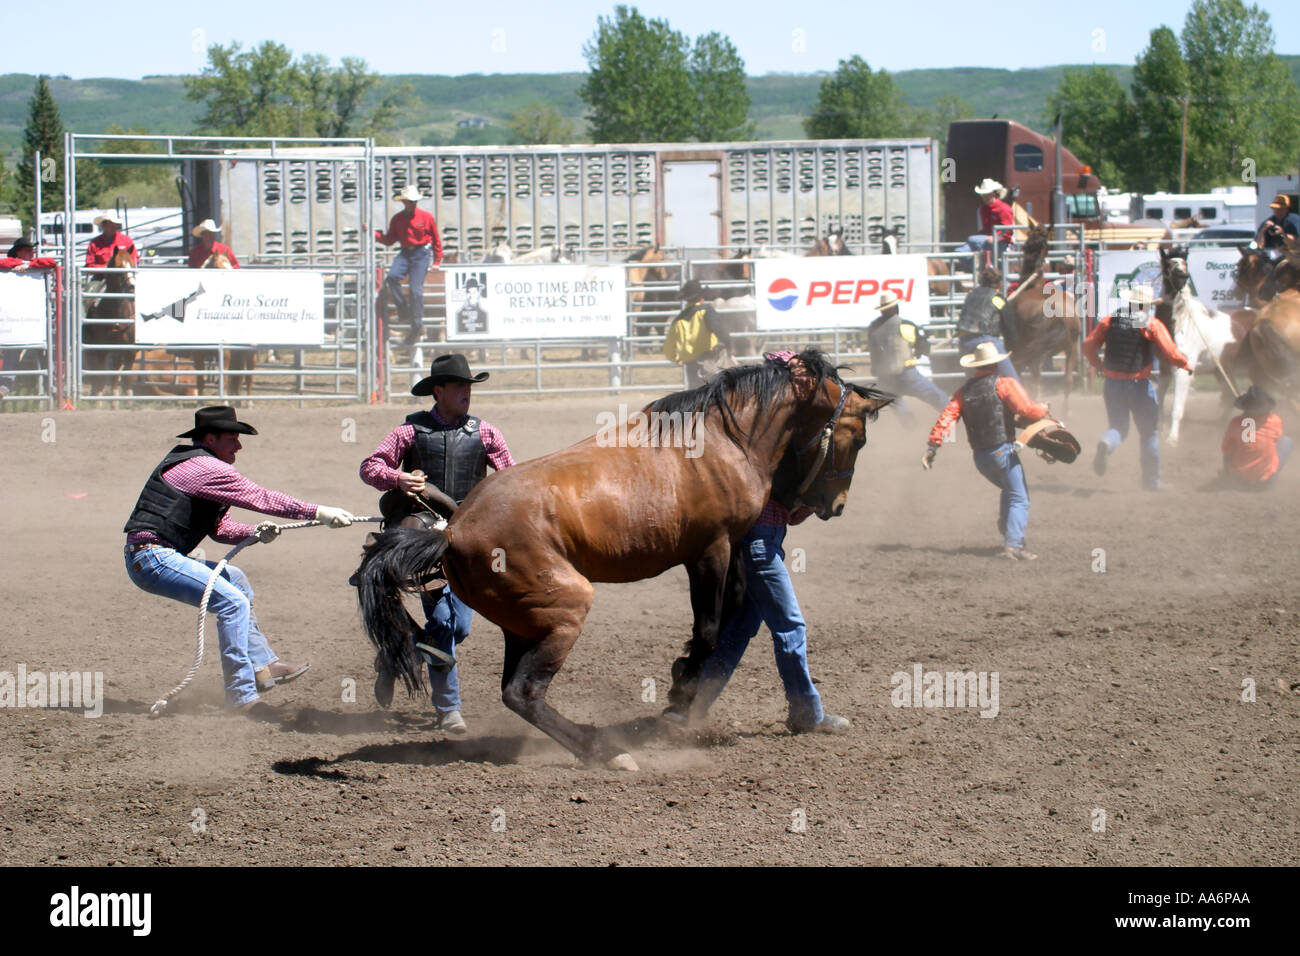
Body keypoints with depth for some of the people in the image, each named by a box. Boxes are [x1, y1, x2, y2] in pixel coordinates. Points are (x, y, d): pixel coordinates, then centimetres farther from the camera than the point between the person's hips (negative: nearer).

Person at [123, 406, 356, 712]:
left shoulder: (190, 464, 20)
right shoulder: (205, 467, -13)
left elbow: (219, 527, 20)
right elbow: (260, 498, -15)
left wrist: (255, 532, 1)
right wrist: (318, 513, -13)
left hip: (157, 557, 11)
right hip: (152, 558, -11)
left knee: (235, 580, 24)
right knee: (232, 601, -16)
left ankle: (262, 666, 25)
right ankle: (242, 698, -16)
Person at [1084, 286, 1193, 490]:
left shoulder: (1109, 321, 2)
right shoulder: (1152, 326, -8)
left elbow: (1088, 346, 0)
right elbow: (1171, 354, -13)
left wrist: (1098, 365, 16)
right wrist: (1186, 364, 6)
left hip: (1113, 383, 3)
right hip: (1140, 385, -3)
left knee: (1118, 427, 14)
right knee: (1149, 431, 12)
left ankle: (1106, 444, -23)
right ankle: (1151, 480, 15)